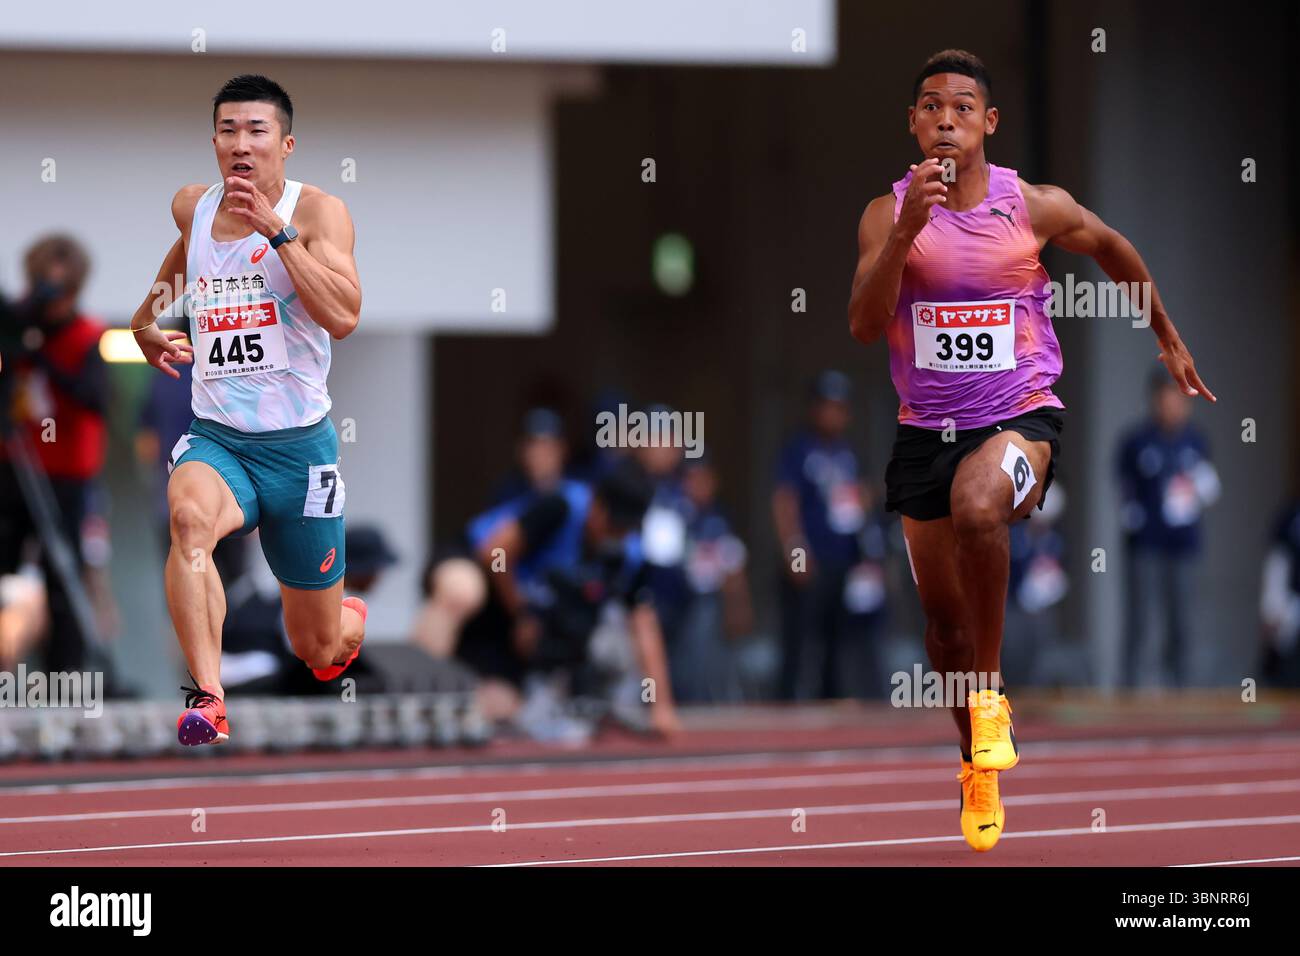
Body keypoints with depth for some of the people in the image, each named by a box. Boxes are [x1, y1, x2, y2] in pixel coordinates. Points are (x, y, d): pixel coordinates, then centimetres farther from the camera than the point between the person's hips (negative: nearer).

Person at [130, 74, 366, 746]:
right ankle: (207, 698, -44)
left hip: (298, 445, -2)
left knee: (318, 651, 11)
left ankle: (351, 617, 50)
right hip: (216, 438, 2)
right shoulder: (191, 207, 5)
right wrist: (147, 316, 30)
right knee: (190, 514, -38)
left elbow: (343, 317, -25)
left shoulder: (317, 211, -9)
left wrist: (276, 229, -25)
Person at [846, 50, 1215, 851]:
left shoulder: (1036, 208, -5)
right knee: (943, 613, 12)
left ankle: (991, 693, -18)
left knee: (977, 509, -37)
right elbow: (864, 326, -17)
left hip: (1020, 415, -3)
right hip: (927, 428, 3)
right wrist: (908, 230, -27)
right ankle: (979, 765, 36)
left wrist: (1169, 340, 24)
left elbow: (1112, 248, 15)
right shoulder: (887, 214, -5)